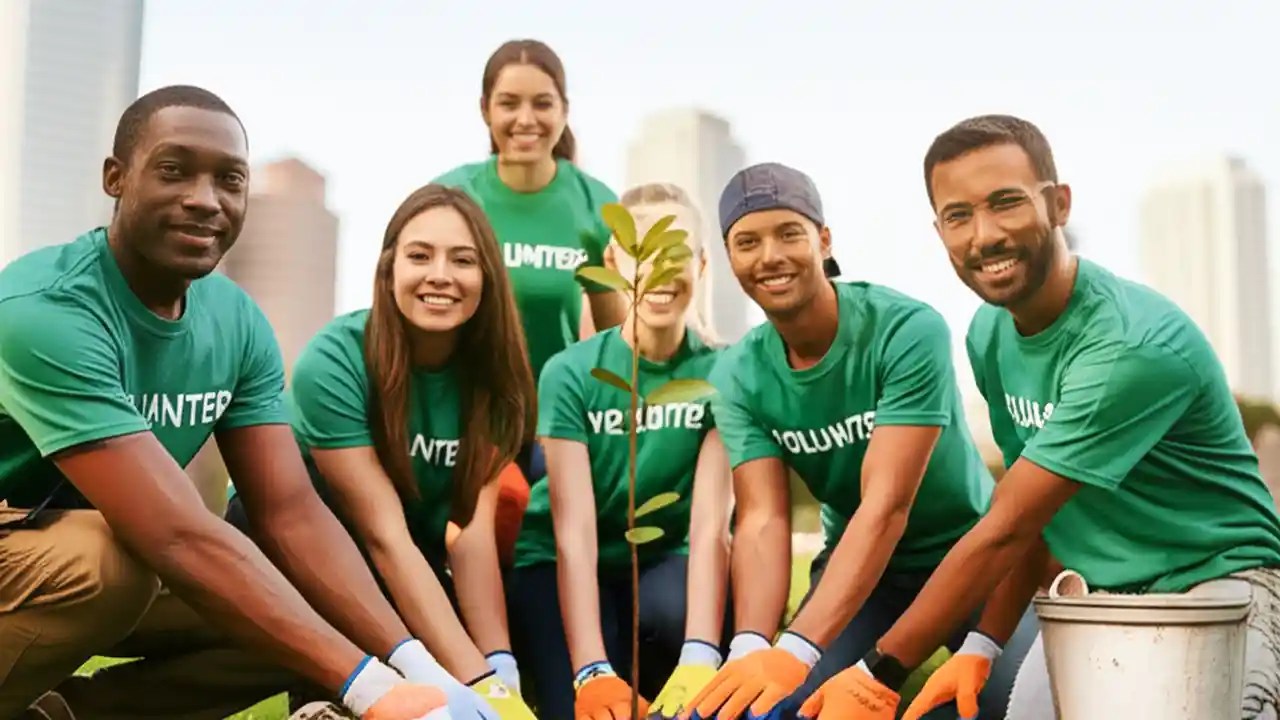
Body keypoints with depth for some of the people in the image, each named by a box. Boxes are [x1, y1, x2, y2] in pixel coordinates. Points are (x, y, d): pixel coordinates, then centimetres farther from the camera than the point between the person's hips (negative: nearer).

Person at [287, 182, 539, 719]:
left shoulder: (490, 369, -12)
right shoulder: (334, 362, -26)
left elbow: (473, 529, -20)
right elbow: (383, 535, -31)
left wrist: (501, 671, -35)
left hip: (410, 563, 5)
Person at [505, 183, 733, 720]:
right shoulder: (570, 373, -15)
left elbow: (711, 525, -21)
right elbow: (574, 531, -22)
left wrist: (700, 657, -36)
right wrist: (592, 672, -35)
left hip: (663, 564, 2)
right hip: (562, 569, -2)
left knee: (682, 612, -32)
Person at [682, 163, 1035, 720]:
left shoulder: (908, 330, -26)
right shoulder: (738, 376, -11)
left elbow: (886, 506, -32)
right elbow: (762, 522, -18)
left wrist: (794, 649, -41)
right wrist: (750, 647, -38)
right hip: (854, 564, 3)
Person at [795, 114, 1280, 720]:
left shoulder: (1134, 345, -27)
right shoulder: (989, 334, -1)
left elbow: (1007, 527, -27)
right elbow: (1027, 511, 5)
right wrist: (983, 648, -4)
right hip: (1097, 598, 6)